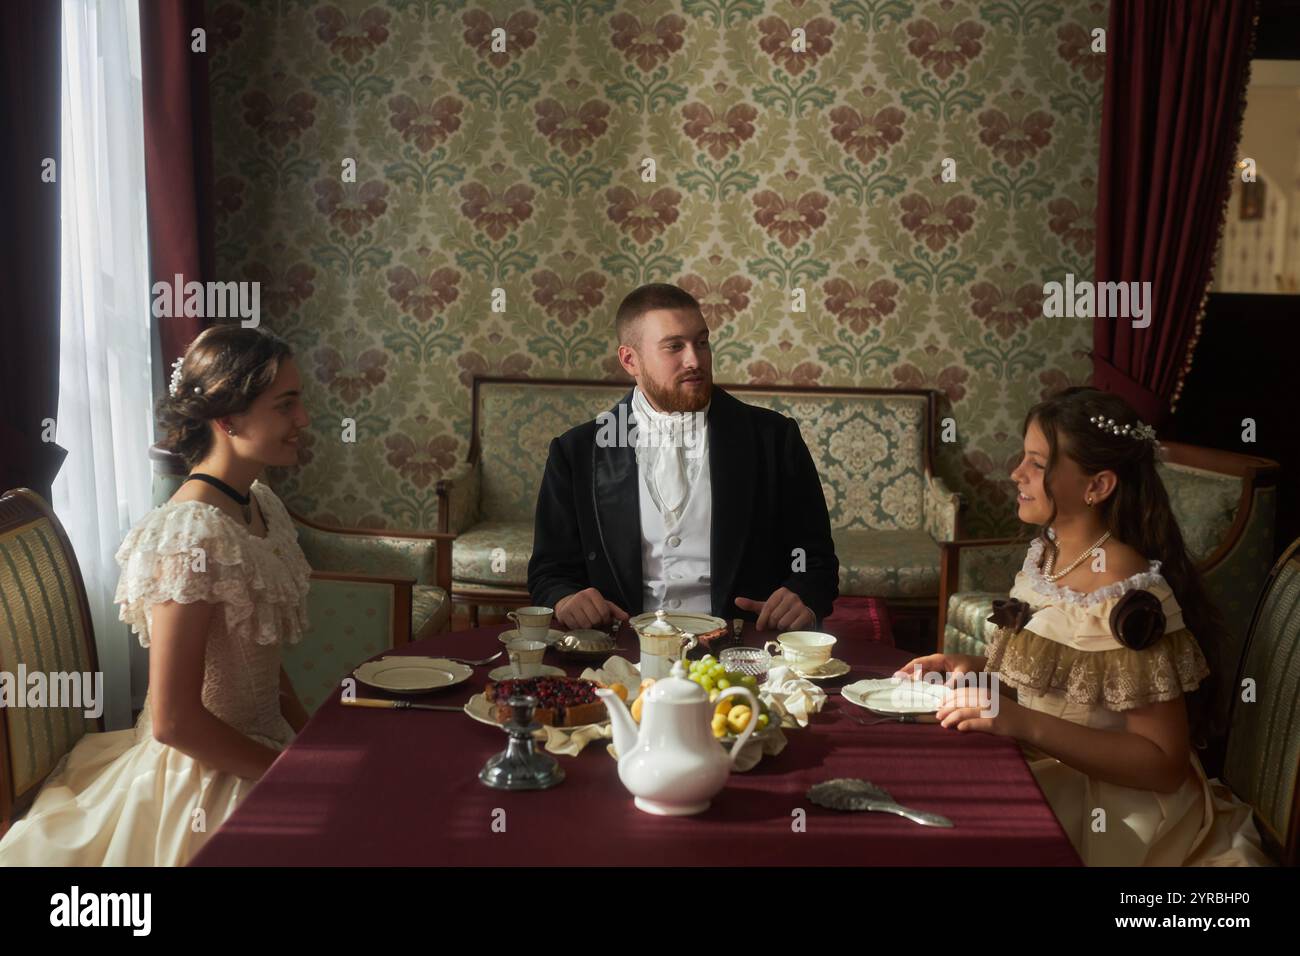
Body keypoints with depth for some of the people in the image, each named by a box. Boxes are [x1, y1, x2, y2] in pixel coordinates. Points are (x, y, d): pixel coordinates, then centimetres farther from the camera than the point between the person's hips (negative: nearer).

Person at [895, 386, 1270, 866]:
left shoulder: (1130, 600, -24)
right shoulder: (1046, 553, 1)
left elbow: (1164, 765, -22)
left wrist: (1024, 723, -30)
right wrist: (976, 668, -2)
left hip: (1106, 804, -7)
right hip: (1041, 775, 7)